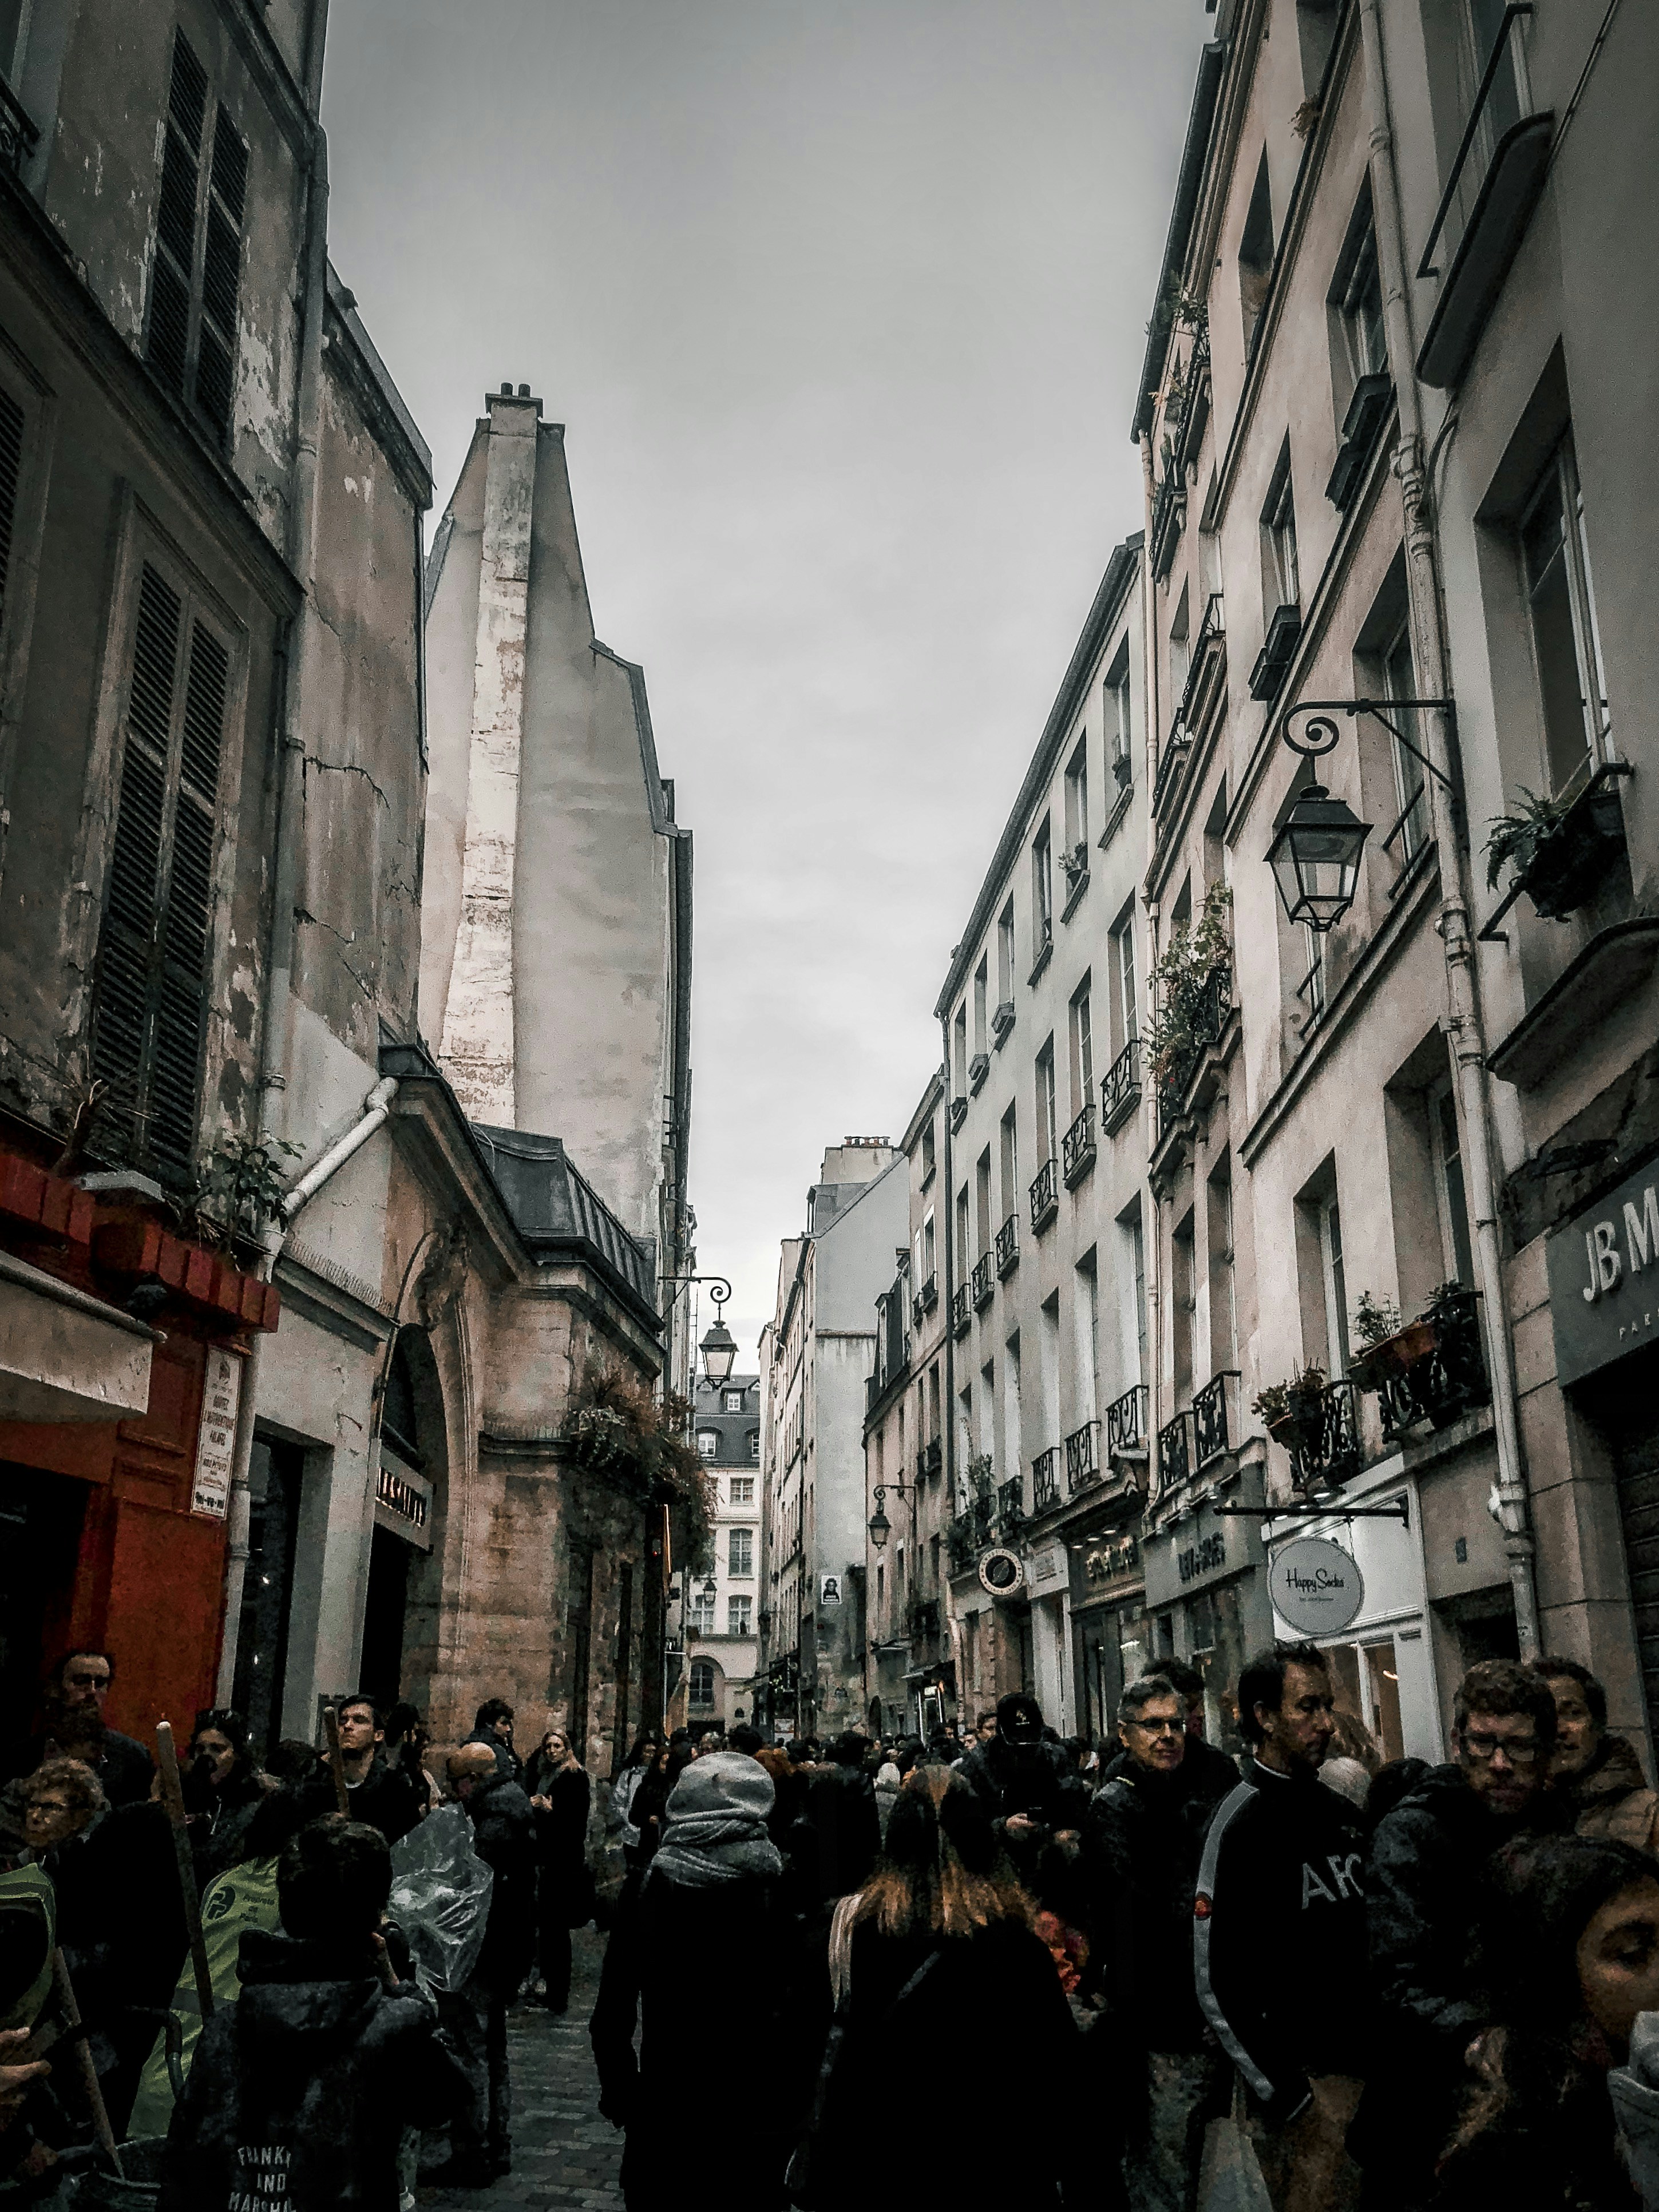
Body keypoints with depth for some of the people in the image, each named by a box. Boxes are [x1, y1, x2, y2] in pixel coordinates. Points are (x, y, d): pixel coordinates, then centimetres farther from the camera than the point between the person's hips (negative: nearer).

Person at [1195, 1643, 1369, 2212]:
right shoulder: (1244, 1821, -14)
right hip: (1305, 2084, -7)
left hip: (1366, 2071, 7)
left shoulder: (1339, 1811, 10)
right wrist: (1289, 2101, -15)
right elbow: (1217, 1983, -16)